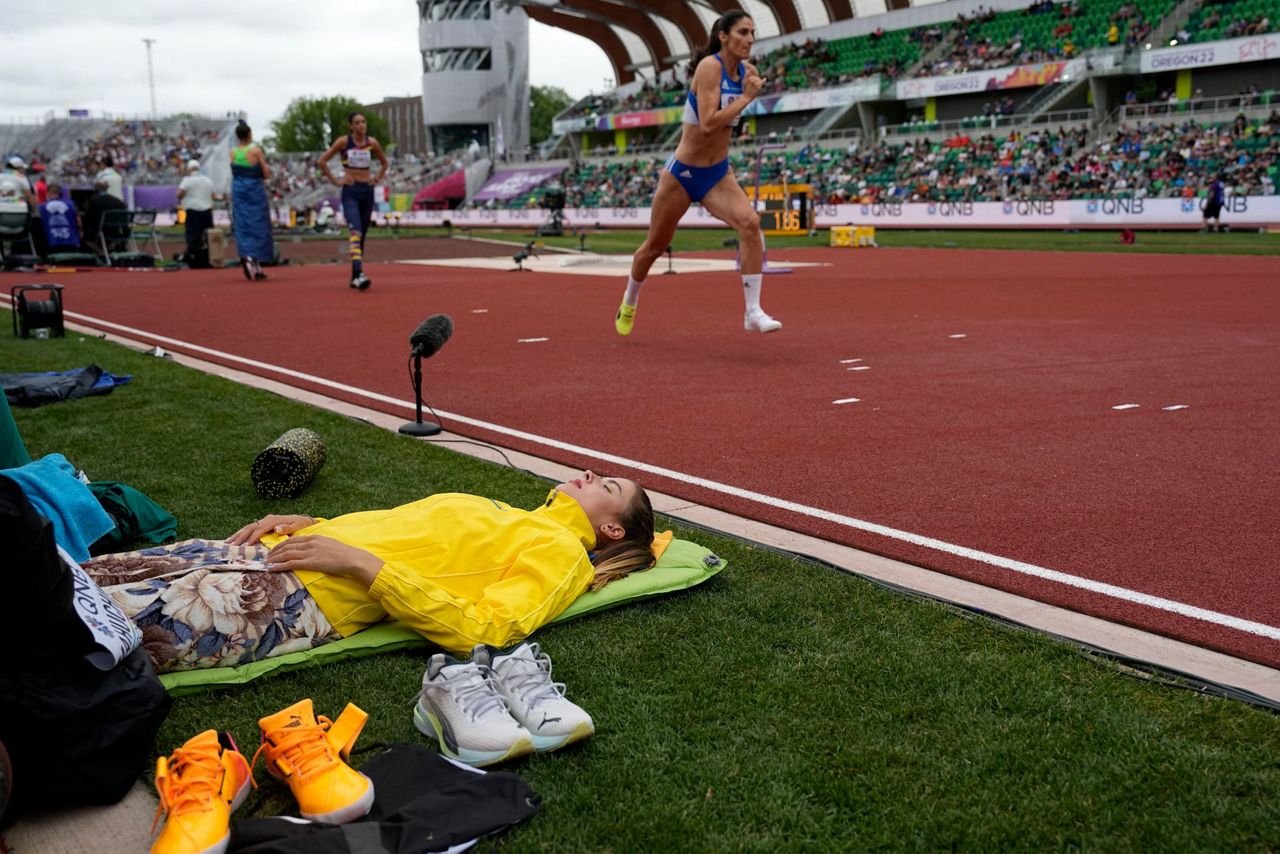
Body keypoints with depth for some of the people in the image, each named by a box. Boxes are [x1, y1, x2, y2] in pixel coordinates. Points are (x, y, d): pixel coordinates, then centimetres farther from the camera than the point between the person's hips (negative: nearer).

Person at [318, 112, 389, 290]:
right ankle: (359, 274, -31)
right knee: (355, 233, -20)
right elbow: (322, 161, 3)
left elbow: (384, 163, 22)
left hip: (367, 192, 4)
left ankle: (355, 277, 16)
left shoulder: (372, 143, 6)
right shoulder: (344, 142, -2)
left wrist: (377, 179, 9)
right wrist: (335, 180, -2)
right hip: (350, 192, -4)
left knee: (362, 236, 8)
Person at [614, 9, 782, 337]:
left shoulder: (748, 72, 1)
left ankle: (753, 313, -21)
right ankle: (628, 303, 40)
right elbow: (708, 124, -30)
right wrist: (747, 97, -26)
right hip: (682, 173, -5)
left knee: (750, 223, -24)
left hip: (718, 174, 5)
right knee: (655, 245, 12)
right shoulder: (710, 66, -20)